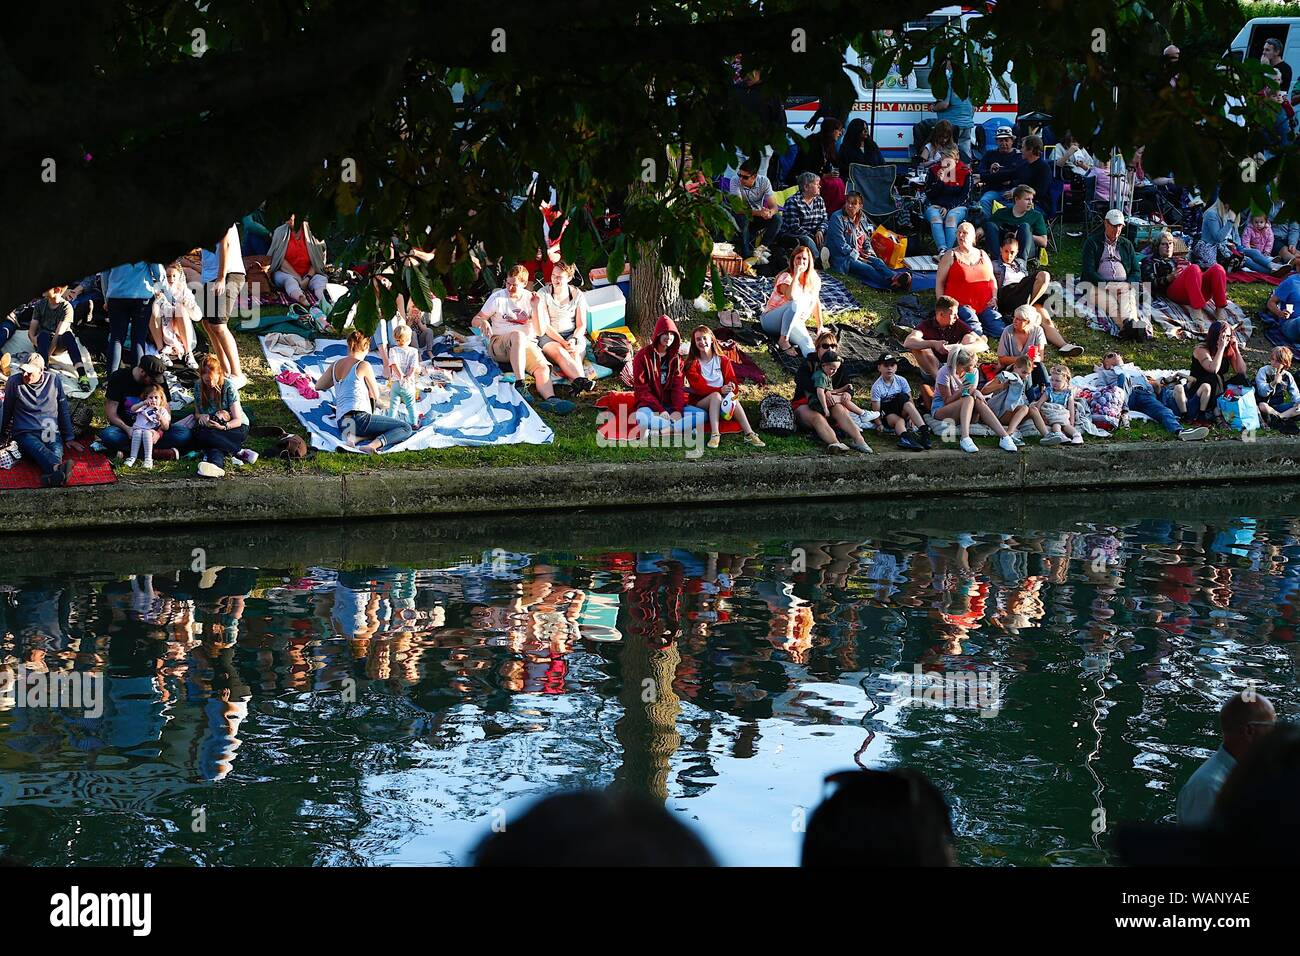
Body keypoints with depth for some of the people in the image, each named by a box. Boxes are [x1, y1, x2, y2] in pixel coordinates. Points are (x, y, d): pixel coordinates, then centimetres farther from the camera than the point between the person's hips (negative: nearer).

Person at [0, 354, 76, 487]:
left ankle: (51, 477, -69)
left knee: (56, 452, -36)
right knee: (40, 450, -39)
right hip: (25, 434, -2)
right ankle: (58, 469, -71)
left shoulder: (54, 381, 11)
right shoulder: (14, 382, 7)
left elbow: (63, 411, 18)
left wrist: (68, 438, 17)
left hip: (52, 433, 2)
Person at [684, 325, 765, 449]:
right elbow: (698, 387, -12)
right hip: (700, 402, -2)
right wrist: (720, 390, -27)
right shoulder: (692, 364, 1)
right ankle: (715, 434, -48)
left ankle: (748, 434, -40)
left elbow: (732, 382, 2)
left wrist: (731, 388, -24)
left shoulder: (723, 360, 11)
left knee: (732, 397, -31)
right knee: (716, 395, -34)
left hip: (721, 402, 2)